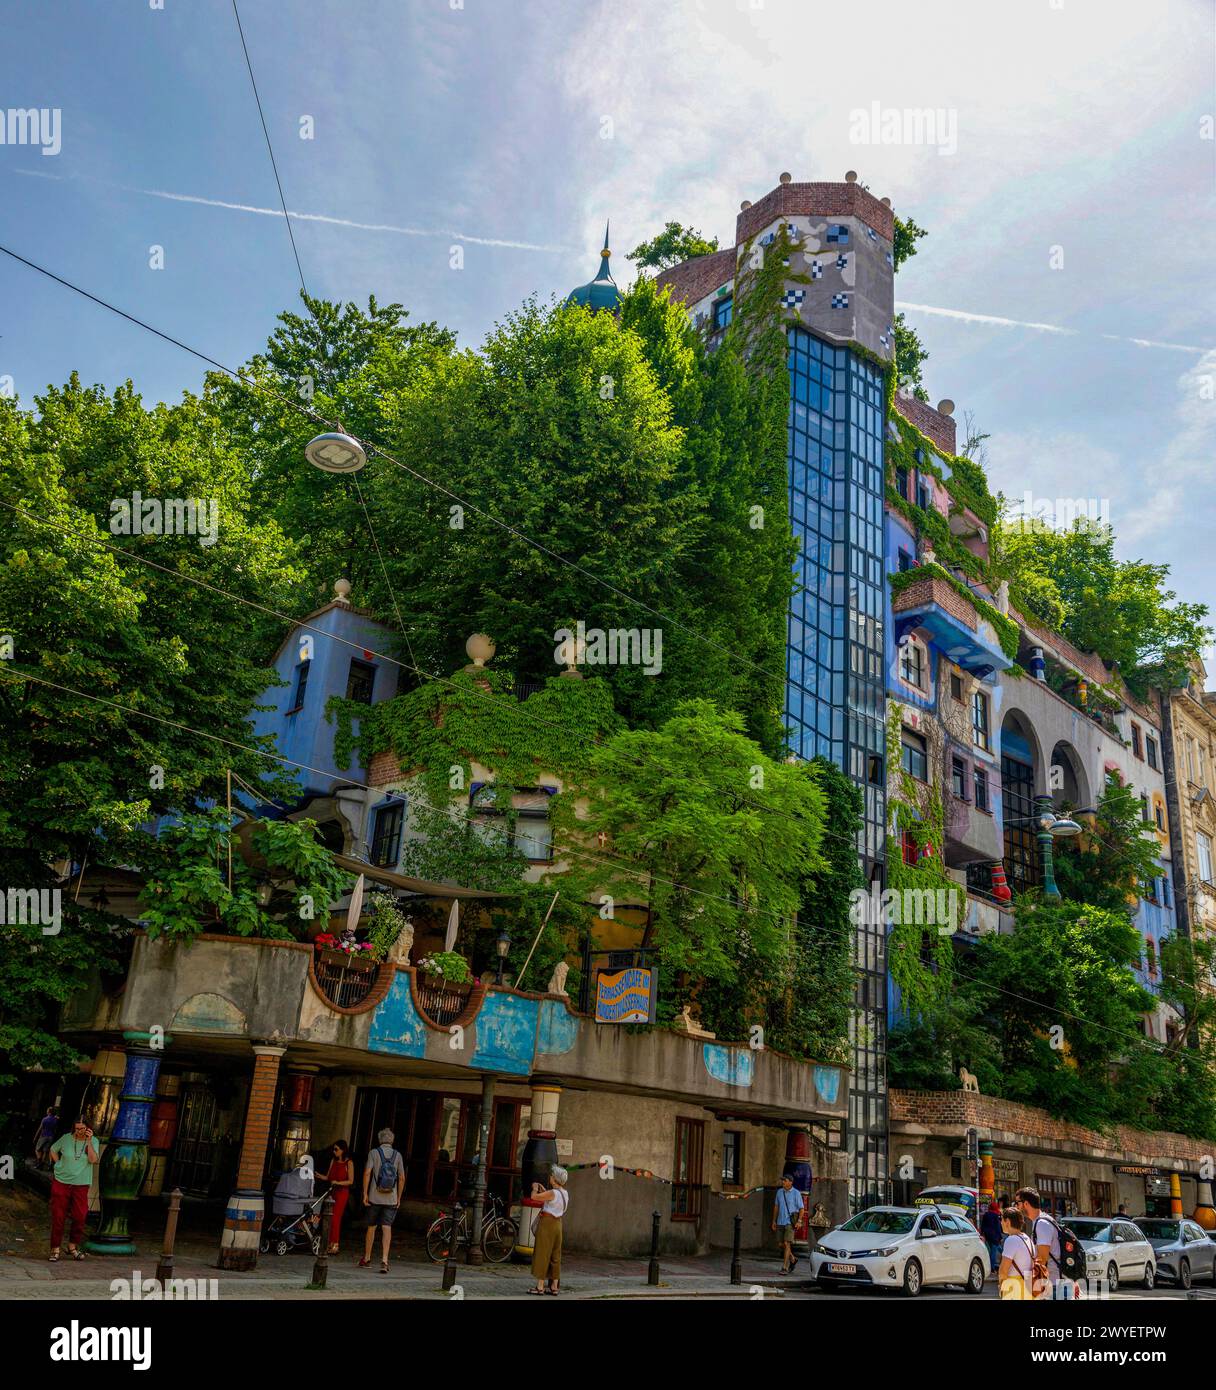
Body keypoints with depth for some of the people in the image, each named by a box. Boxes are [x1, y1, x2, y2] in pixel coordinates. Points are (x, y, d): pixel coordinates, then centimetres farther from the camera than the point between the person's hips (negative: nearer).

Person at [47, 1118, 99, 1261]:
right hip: (61, 1182, 0)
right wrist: (59, 1164, 3)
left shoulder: (93, 1141, -5)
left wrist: (89, 1141, -24)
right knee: (58, 1216, 2)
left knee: (80, 1216, 2)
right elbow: (53, 1150, 14)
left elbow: (93, 1160, -19)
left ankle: (72, 1246, 21)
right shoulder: (66, 1138, -4)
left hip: (81, 1184, 0)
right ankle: (55, 1249, 12)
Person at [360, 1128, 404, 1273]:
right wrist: (398, 1197, 12)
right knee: (387, 1228, -2)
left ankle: (366, 1258, 24)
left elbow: (367, 1173, -10)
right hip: (391, 1199, 1)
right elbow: (402, 1178, 4)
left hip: (375, 1197, -1)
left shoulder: (374, 1153, -2)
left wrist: (365, 1193, -5)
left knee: (371, 1227, 13)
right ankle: (384, 1260, -12)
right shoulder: (397, 1155, 4)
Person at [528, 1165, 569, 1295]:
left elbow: (534, 1197, -20)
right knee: (555, 1256, 13)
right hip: (557, 1224, 8)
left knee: (542, 1254, 1)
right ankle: (554, 1287, 17)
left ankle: (540, 1287, 3)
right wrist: (543, 1190, 23)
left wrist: (535, 1188, 0)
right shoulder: (565, 1193, 6)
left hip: (547, 1223, -8)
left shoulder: (552, 1193, -20)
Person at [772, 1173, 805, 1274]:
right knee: (782, 1245, 10)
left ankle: (785, 1268, -8)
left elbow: (801, 1209, -4)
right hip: (780, 1222, 5)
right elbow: (776, 1206, 15)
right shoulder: (779, 1192, 7)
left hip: (790, 1222, -5)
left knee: (787, 1244, -12)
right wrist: (774, 1221, 12)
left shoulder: (796, 1193, -7)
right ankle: (793, 1259, 34)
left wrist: (799, 1221, -16)